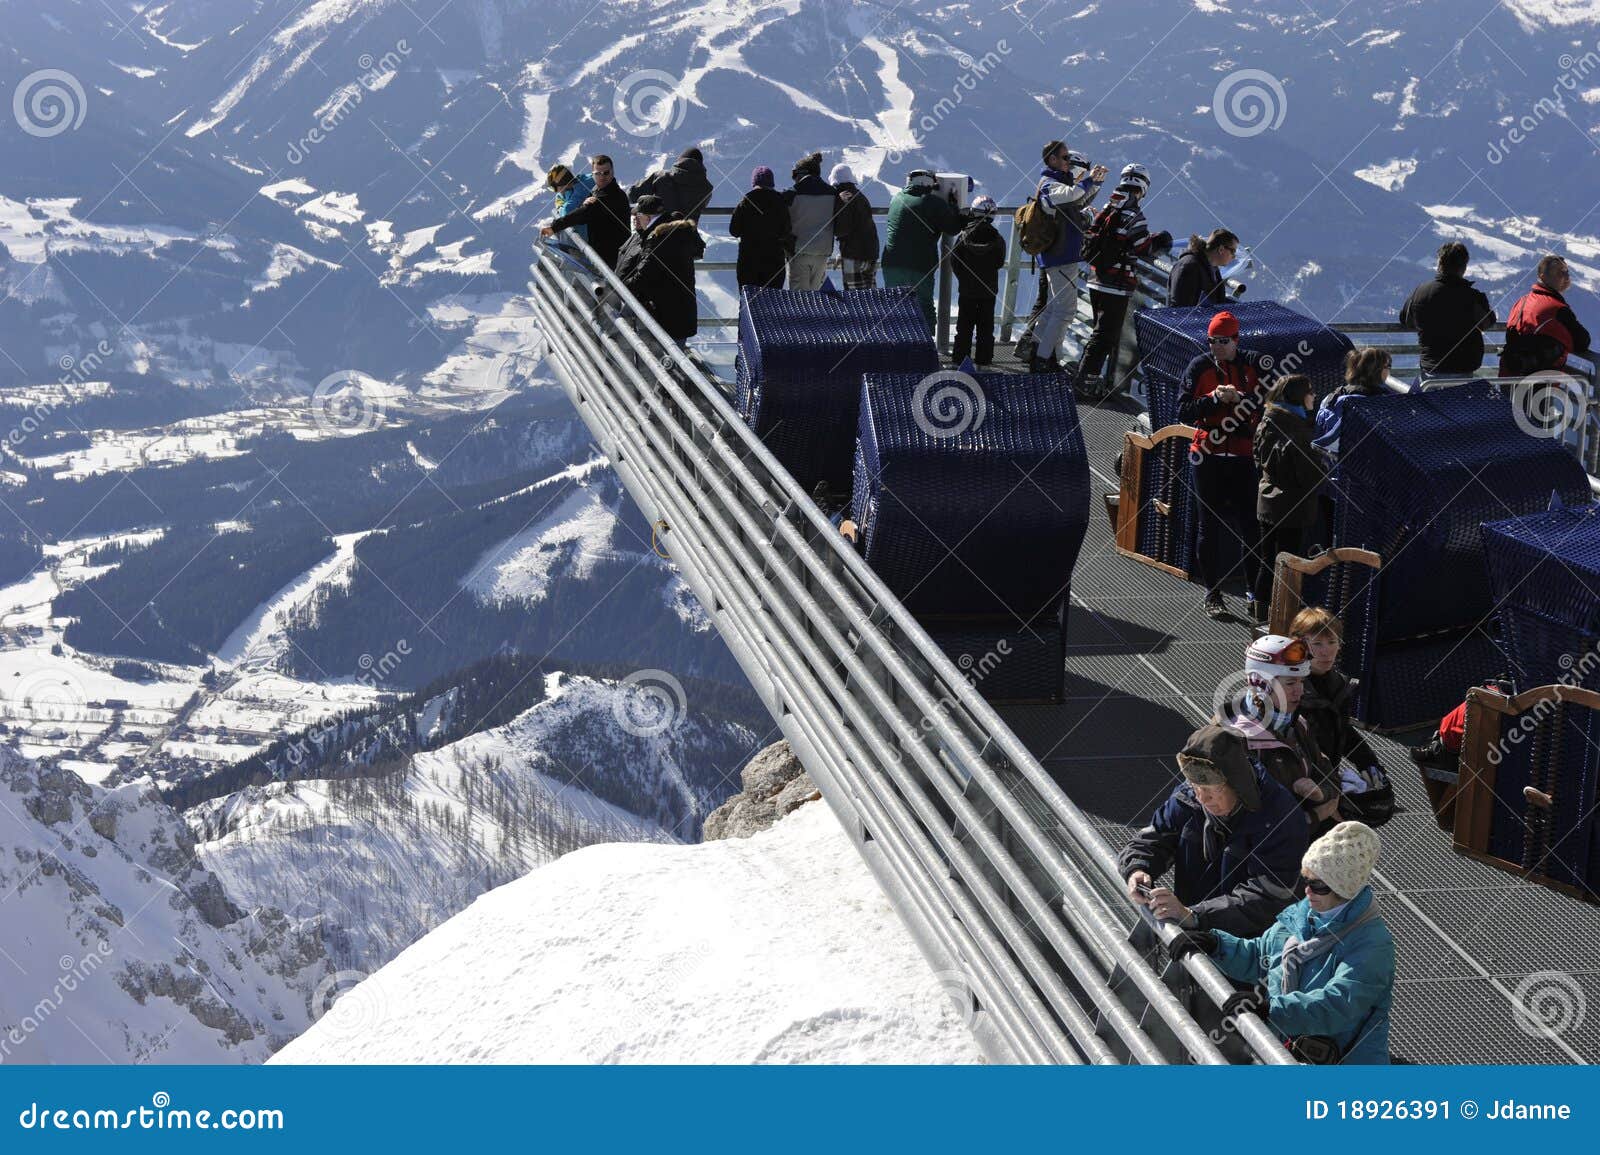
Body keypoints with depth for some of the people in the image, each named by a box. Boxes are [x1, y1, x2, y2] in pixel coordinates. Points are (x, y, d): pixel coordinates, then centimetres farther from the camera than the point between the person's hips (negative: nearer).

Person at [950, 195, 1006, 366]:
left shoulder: (964, 235, -10)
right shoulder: (997, 238, -8)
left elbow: (954, 261, -5)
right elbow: (1000, 263, 1)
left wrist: (963, 277, 10)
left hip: (967, 289, 0)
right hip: (989, 289, 0)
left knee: (965, 323, 8)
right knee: (986, 325, 8)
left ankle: (961, 355, 8)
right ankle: (984, 356, 10)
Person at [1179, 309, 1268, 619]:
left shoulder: (1254, 365, 2)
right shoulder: (1199, 367, 1)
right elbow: (1184, 411, -3)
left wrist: (1240, 397, -21)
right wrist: (1214, 399, -17)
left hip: (1244, 454, 0)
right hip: (1208, 453, 0)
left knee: (1250, 524, -3)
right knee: (1210, 525, 6)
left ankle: (1255, 594, 5)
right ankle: (1213, 593, 16)